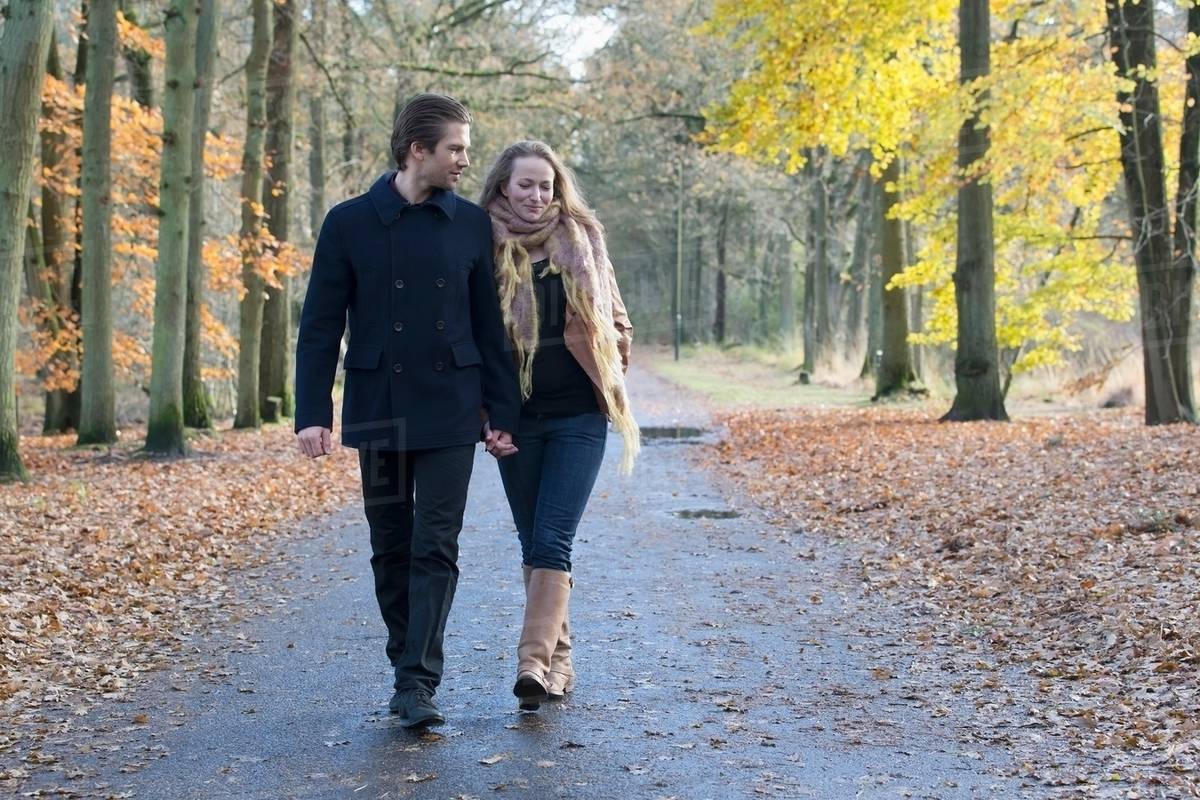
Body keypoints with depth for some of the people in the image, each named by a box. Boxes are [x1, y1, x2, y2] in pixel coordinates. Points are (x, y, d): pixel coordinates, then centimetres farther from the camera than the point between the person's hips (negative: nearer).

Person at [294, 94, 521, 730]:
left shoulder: (470, 224, 4)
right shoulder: (351, 222, -1)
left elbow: (490, 327, 6)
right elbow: (320, 326, -1)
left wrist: (502, 413, 3)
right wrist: (312, 412, -7)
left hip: (449, 414, 0)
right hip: (378, 413, 0)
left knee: (436, 549, -5)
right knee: (391, 549, 10)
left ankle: (419, 682, -5)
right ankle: (405, 669, 24)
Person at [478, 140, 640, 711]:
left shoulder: (582, 241, 5)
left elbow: (617, 321, 15)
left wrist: (610, 378, 10)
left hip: (578, 416, -1)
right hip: (517, 418, 1)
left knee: (552, 540, -12)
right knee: (534, 545, 8)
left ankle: (534, 661, -16)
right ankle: (559, 660, 18)